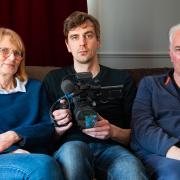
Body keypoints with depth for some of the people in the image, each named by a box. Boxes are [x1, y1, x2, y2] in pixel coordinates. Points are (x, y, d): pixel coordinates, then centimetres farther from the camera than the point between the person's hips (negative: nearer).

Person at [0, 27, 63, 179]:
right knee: (44, 165, -34)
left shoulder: (34, 88, 22)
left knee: (45, 165, -36)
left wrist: (14, 135, -9)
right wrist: (12, 151, -15)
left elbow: (48, 128, 10)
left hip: (34, 157, 2)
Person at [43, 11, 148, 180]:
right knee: (74, 149, -37)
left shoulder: (122, 79, 18)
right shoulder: (53, 80, 18)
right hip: (70, 147, 2)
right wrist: (58, 129, -6)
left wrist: (113, 132, -7)